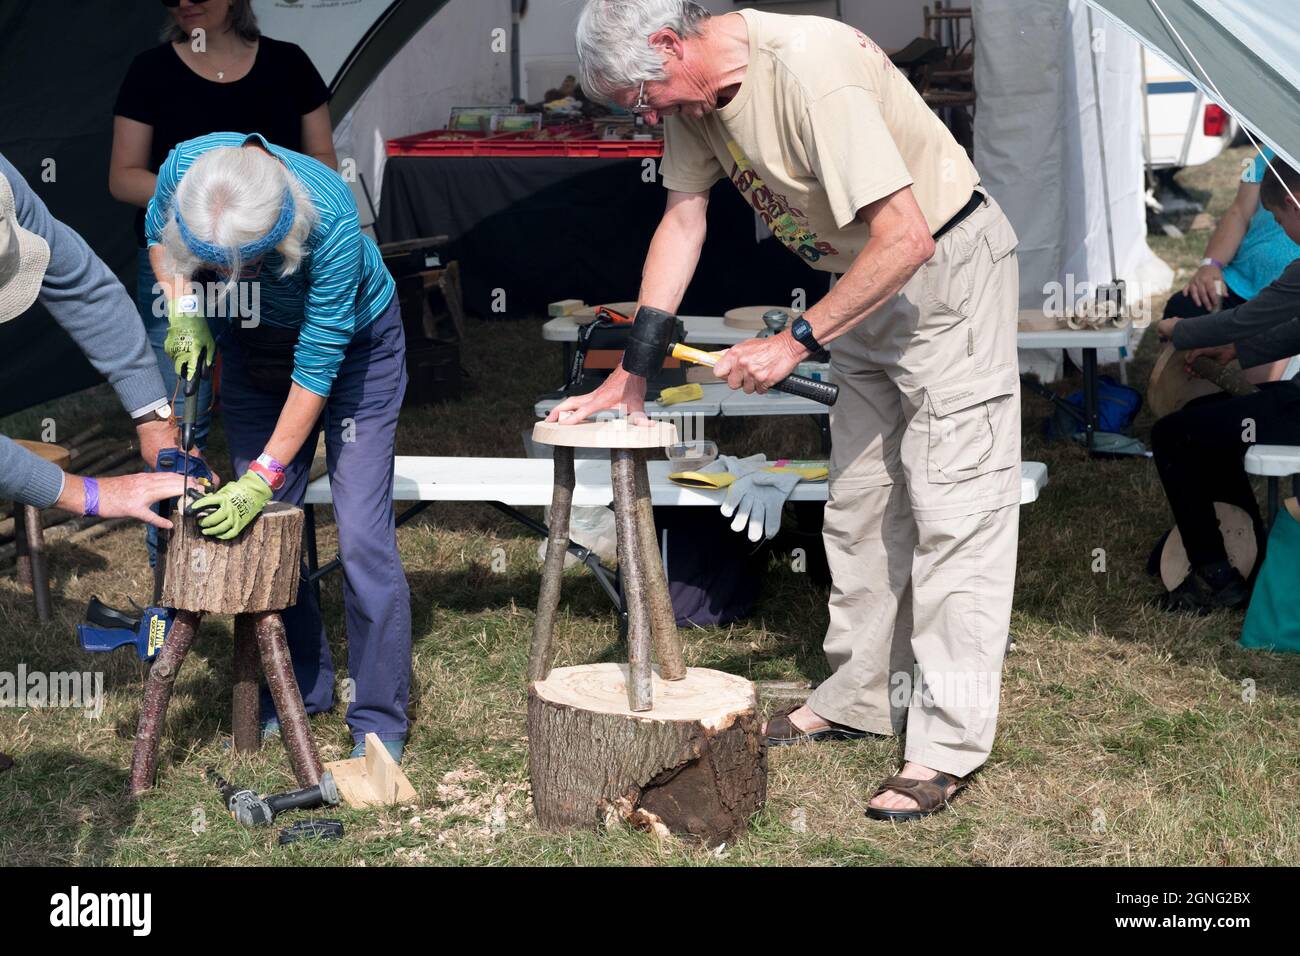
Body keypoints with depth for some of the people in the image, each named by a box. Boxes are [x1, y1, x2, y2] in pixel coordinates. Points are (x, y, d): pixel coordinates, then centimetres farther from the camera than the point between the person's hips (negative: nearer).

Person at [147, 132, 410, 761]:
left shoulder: (330, 219, -39)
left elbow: (318, 365, -31)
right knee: (258, 525, 3)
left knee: (361, 537, -10)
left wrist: (265, 476, -30)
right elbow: (156, 235, -1)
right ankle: (300, 691, 19)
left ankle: (378, 721, 0)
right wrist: (184, 310, -19)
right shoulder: (185, 166, -27)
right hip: (257, 339, 5)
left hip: (354, 341, -5)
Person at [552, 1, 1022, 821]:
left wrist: (797, 342, -25)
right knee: (860, 505, 14)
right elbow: (683, 222, 4)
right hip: (872, 282, 9)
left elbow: (907, 239, -32)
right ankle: (859, 700, 26)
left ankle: (949, 747, -6)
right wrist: (631, 373, 1)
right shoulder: (694, 92, -5)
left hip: (948, 262, -9)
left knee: (953, 505, -8)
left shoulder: (812, 74, -32)